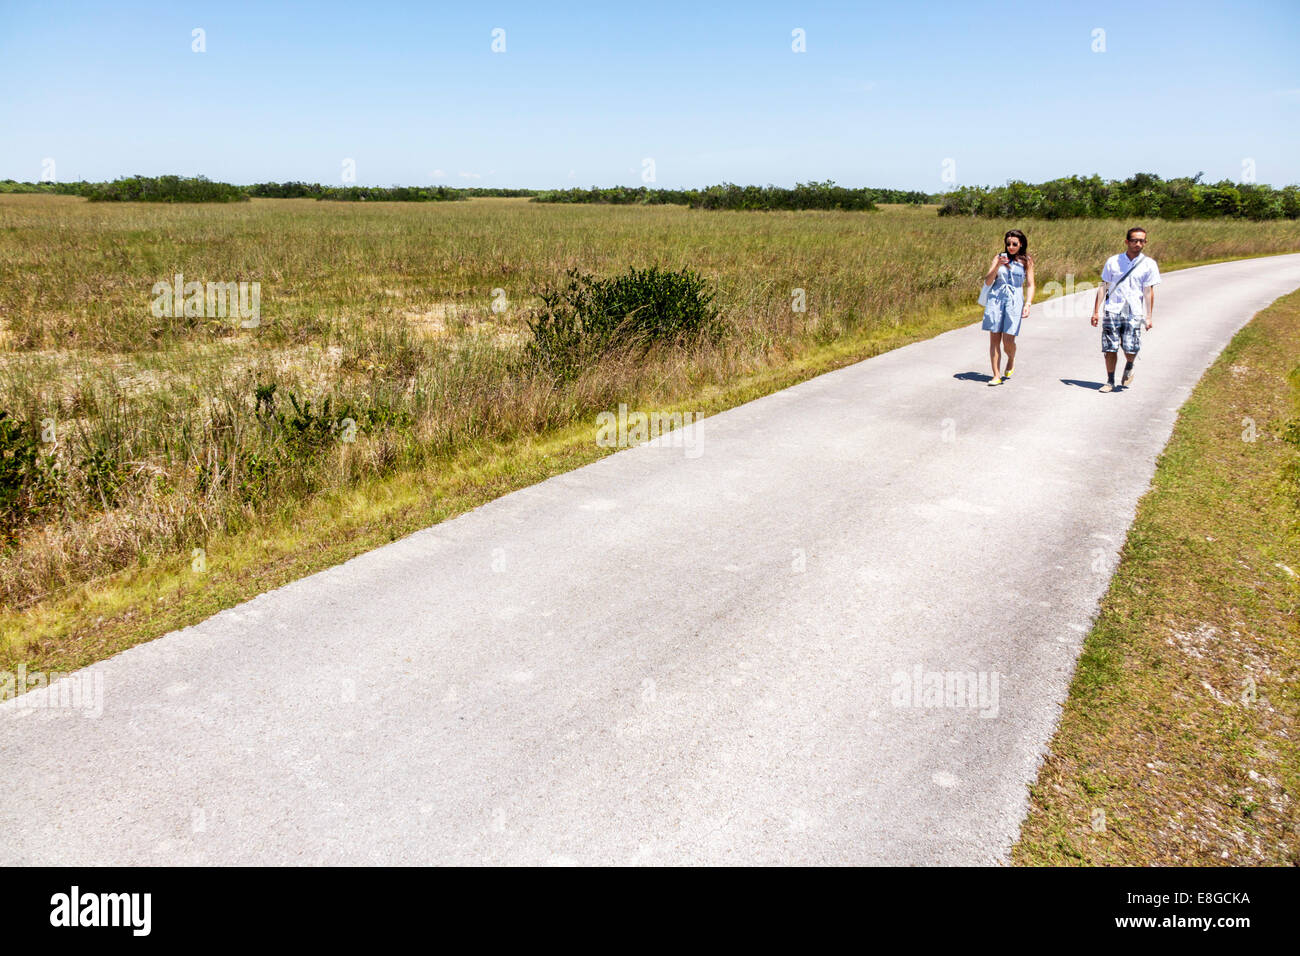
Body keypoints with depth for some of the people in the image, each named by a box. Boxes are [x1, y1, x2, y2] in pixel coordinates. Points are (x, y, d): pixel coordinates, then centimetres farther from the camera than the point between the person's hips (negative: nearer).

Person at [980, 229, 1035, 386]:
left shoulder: (1026, 261, 8)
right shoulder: (999, 257, 10)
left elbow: (1030, 285, 6)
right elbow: (987, 281, 4)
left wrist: (1028, 304, -7)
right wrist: (998, 266, -11)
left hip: (1014, 299, -1)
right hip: (996, 298, 1)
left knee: (1008, 341, -8)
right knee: (994, 339, -3)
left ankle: (1011, 361, 25)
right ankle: (996, 375, 3)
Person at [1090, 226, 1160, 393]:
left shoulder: (1149, 264, 5)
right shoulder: (1113, 261, 7)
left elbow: (1149, 292, 5)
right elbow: (1103, 286, 9)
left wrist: (1149, 317, 0)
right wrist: (1096, 311, 5)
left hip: (1134, 313, -1)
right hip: (1112, 310, 1)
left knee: (1130, 348, -11)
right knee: (1110, 348, -2)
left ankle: (1129, 368, 23)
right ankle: (1110, 381, 13)